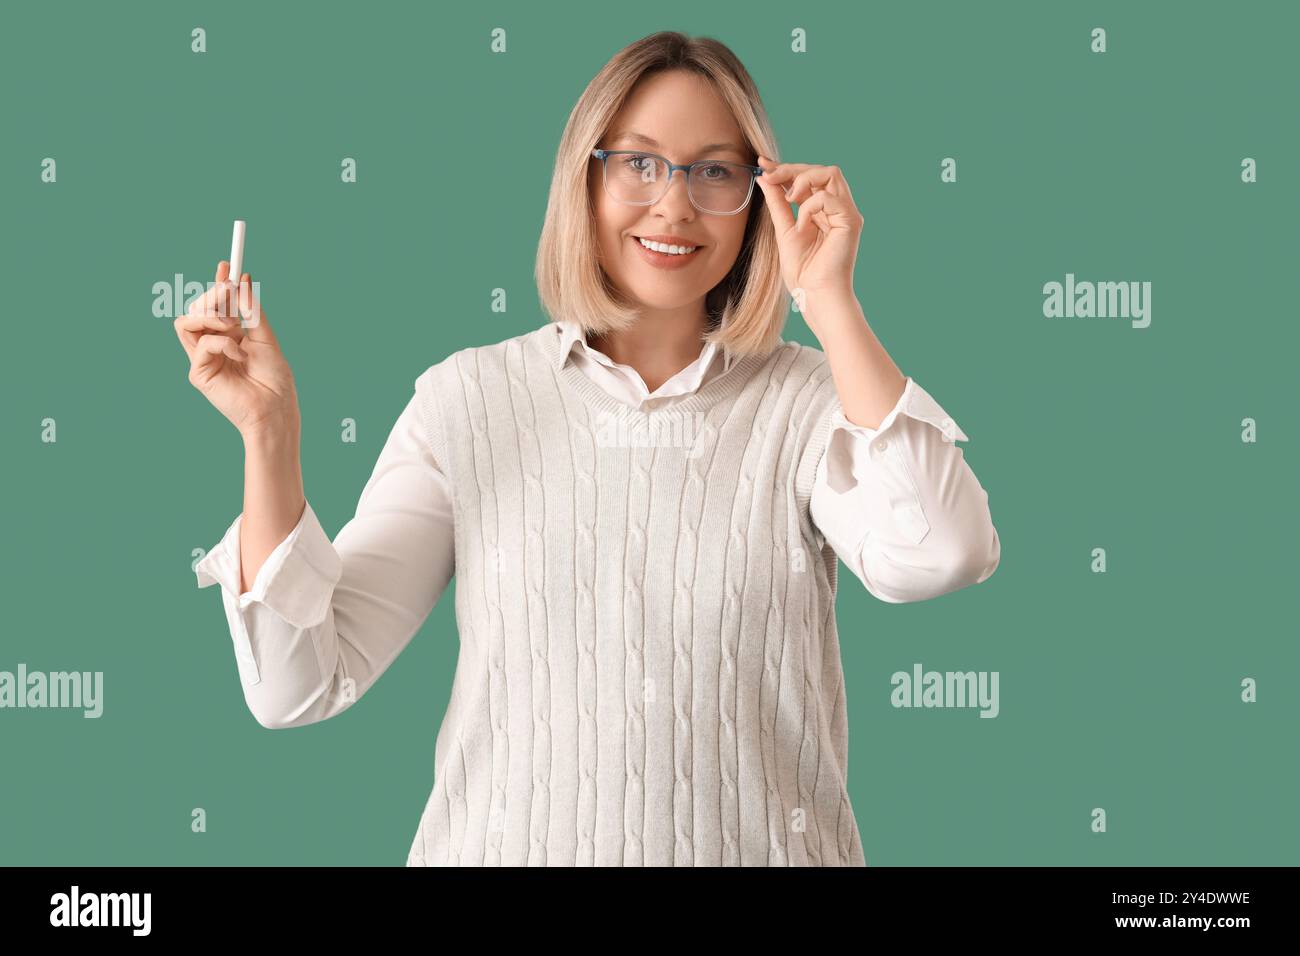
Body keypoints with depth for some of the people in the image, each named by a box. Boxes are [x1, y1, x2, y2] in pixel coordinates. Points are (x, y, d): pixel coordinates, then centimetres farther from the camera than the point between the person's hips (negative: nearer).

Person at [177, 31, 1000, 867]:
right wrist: (270, 434, -17)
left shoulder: (812, 399, -4)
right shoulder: (467, 399, -3)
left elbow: (938, 557, -24)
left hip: (763, 845, 0)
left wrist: (832, 303, -17)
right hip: (508, 845, 1)